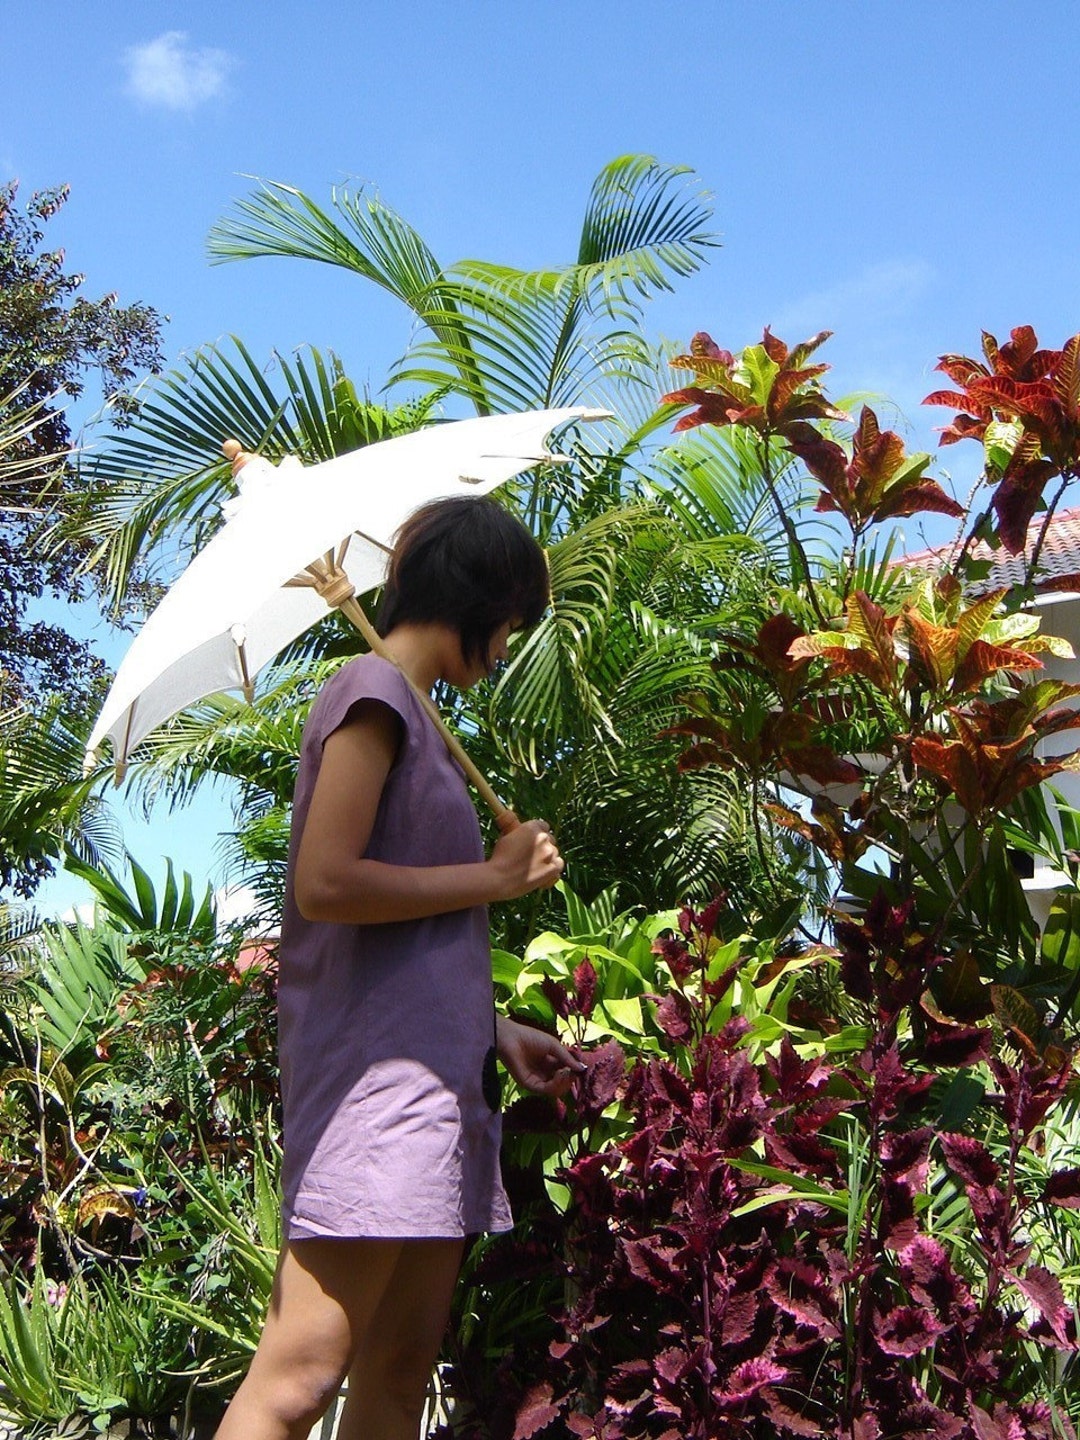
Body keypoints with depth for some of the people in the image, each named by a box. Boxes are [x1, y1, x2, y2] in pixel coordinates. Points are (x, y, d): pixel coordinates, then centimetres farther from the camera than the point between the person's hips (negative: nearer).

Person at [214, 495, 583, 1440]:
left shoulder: (412, 714, 22)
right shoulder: (373, 691, -6)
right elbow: (324, 885, -18)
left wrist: (496, 1032, 20)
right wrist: (495, 876, -8)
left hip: (431, 1069, 10)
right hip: (374, 1069, -10)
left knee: (404, 1361, 8)